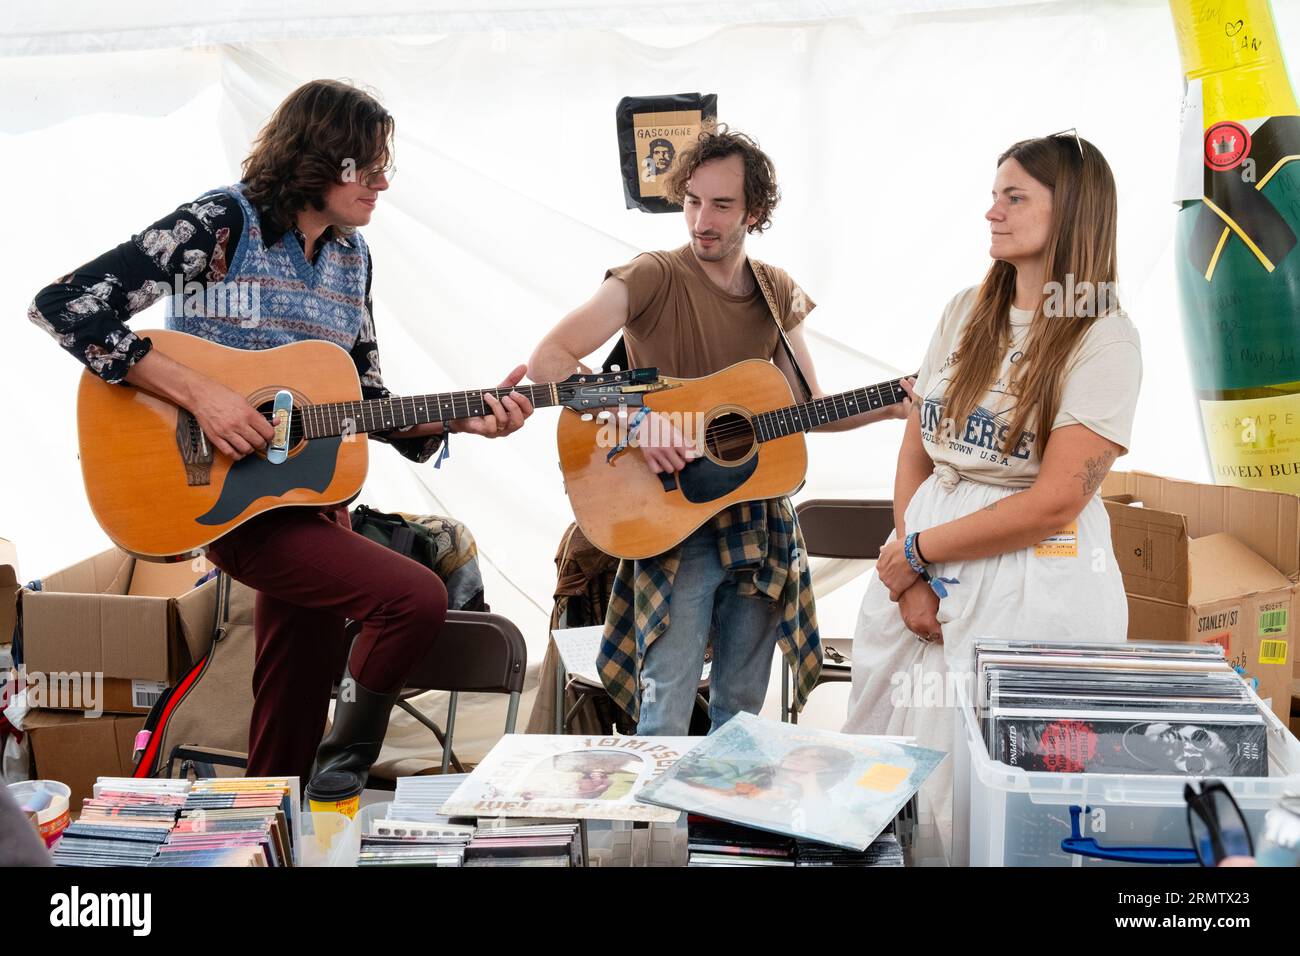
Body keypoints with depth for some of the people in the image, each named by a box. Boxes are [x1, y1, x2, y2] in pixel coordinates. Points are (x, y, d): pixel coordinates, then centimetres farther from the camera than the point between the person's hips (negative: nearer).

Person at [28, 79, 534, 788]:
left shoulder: (351, 256, 10)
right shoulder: (221, 223, -11)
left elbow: (366, 404, 13)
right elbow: (62, 305, -17)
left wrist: (463, 420, -4)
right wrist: (198, 393, -24)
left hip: (314, 490, 7)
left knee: (297, 705, 10)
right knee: (416, 597, -23)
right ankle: (340, 779, -2)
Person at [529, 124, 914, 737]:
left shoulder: (777, 294, 7)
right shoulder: (652, 278, -10)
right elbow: (549, 359, -20)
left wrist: (887, 407, -5)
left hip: (759, 521, 5)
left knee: (741, 709, 14)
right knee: (666, 716, -5)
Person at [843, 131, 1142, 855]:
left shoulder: (1104, 340, -10)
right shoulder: (967, 312, 7)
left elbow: (1055, 503, -17)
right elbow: (915, 451, 7)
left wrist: (919, 549, -11)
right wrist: (910, 579, -4)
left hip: (1036, 574, -5)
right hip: (923, 567, 6)